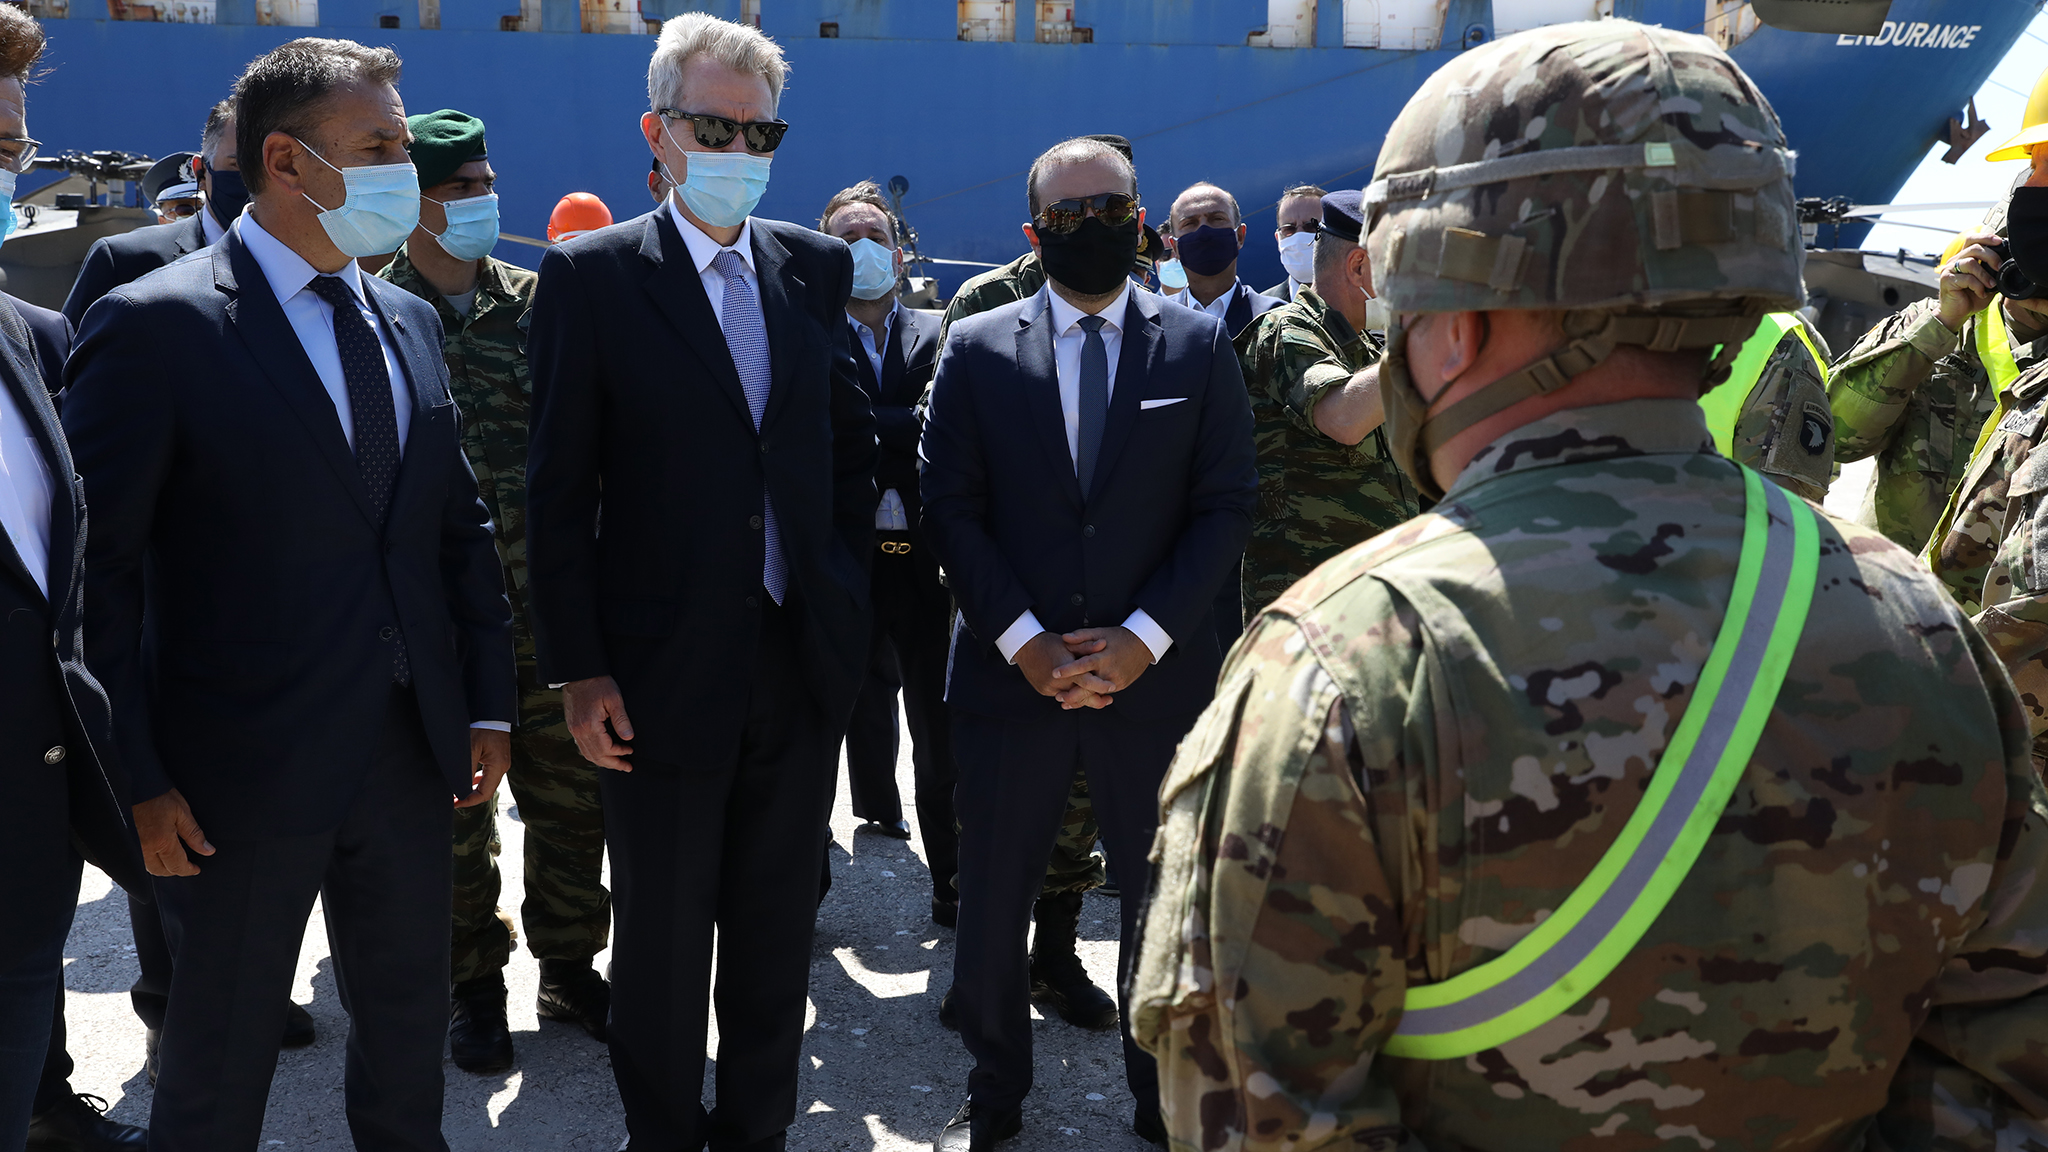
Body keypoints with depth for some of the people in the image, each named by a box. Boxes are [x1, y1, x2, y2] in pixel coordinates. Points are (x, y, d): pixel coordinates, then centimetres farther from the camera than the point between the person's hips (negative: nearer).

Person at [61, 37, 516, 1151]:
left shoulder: (408, 321, 8)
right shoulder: (154, 326, -12)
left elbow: (461, 526, 12)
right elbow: (95, 571, -13)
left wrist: (489, 703, 7)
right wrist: (137, 778, -14)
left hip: (409, 761, 6)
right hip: (241, 775, -6)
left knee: (409, 1026, 20)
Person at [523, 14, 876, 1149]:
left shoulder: (815, 266, 6)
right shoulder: (590, 276, -6)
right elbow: (558, 494, -7)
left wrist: (847, 589, 5)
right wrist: (578, 672, -10)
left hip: (804, 660, 4)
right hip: (665, 672, -4)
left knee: (776, 923, 16)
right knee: (662, 931, 10)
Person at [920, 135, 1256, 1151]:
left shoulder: (1199, 347, 4)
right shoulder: (975, 350, 3)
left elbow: (1225, 506, 0)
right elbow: (951, 507, -1)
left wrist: (1142, 637, -11)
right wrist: (1025, 641, -11)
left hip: (1156, 677, 0)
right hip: (1010, 677, 0)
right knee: (992, 897, 9)